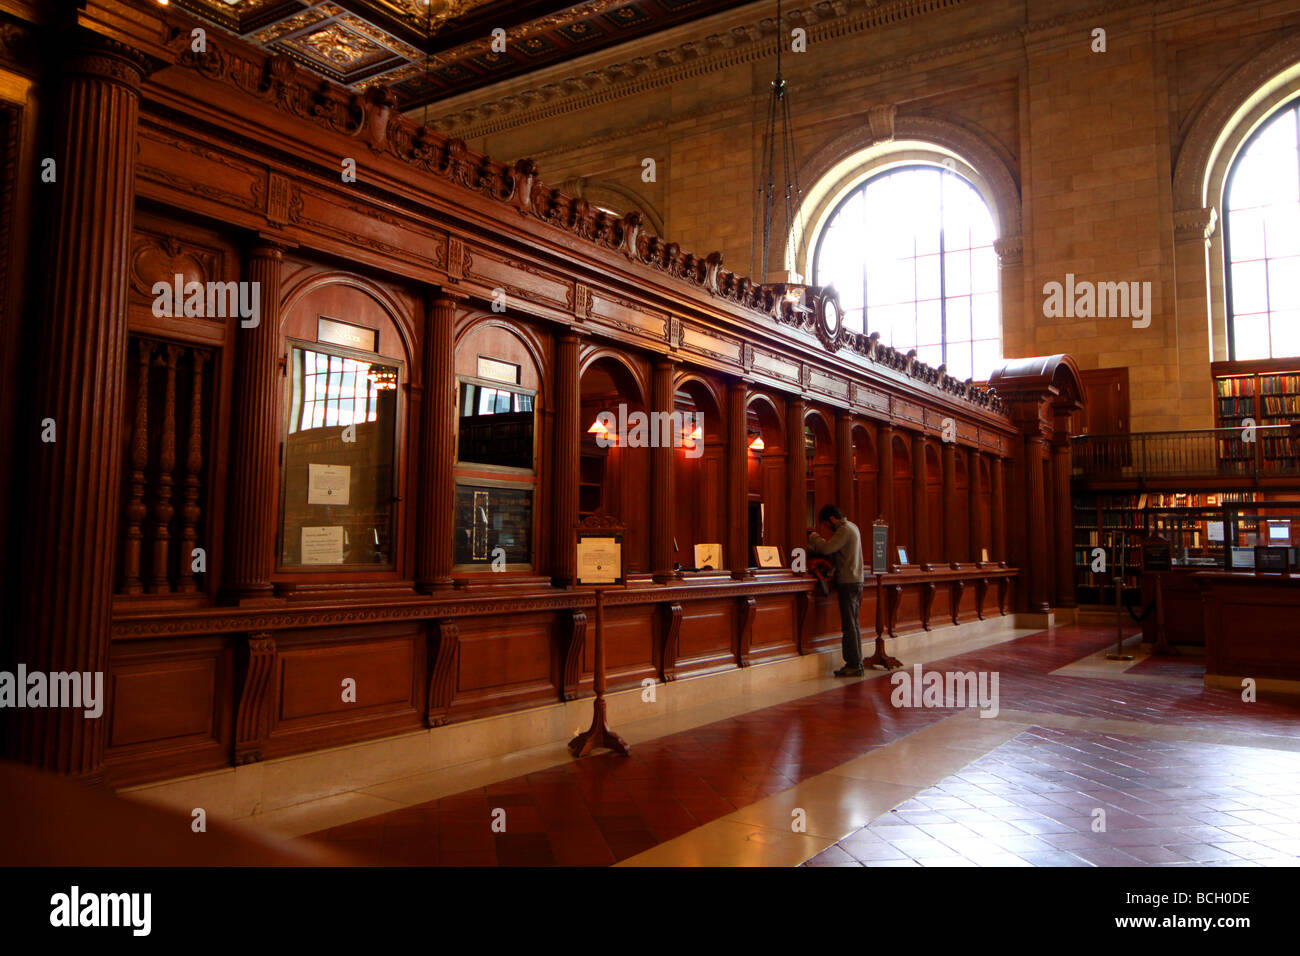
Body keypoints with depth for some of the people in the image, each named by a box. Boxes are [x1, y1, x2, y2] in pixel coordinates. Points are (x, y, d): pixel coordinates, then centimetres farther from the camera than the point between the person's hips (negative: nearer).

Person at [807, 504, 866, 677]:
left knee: (849, 625, -8)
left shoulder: (844, 529, -14)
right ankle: (856, 663, 16)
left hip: (848, 583, -10)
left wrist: (814, 537, -3)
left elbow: (826, 549, -20)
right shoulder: (851, 527, 18)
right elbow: (834, 548, 21)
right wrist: (819, 540, 10)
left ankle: (854, 665, -6)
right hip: (855, 581, 10)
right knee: (853, 625, 12)